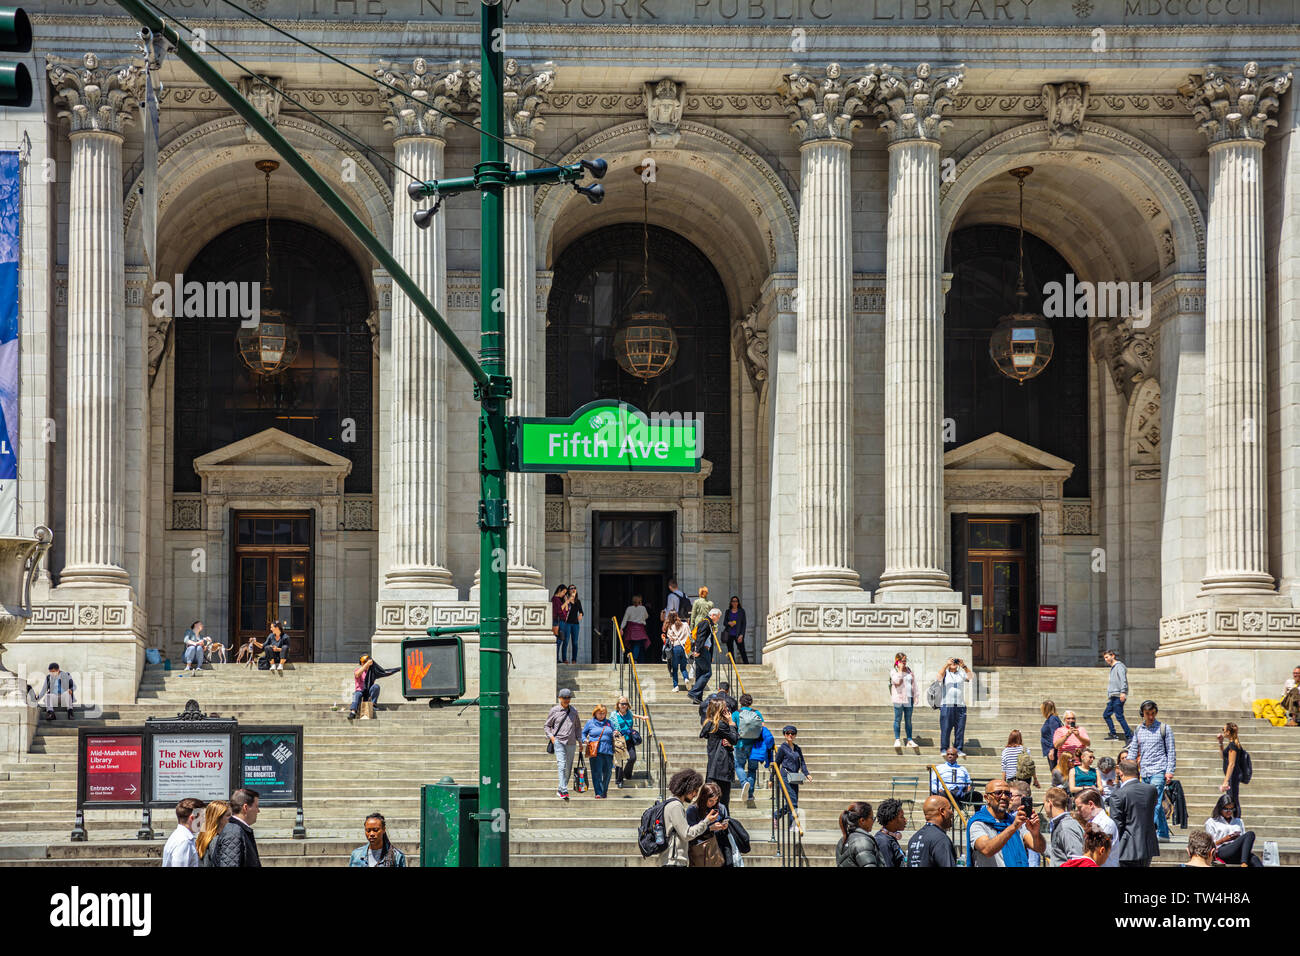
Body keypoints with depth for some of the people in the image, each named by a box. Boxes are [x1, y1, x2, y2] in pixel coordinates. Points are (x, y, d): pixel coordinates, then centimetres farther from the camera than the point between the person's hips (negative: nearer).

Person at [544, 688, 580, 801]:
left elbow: (577, 727, 20)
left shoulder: (574, 710, 11)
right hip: (559, 741, -4)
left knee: (568, 769, 7)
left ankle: (560, 790, 21)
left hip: (571, 743, 4)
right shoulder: (554, 710, 3)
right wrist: (551, 736, -6)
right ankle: (564, 791, -24)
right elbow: (547, 726, 11)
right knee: (562, 765, -17)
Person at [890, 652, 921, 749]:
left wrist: (916, 696, 9)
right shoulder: (893, 671, -1)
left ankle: (909, 740, 9)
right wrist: (900, 670, -14)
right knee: (898, 719, -1)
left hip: (909, 698, 4)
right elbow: (897, 681, -19)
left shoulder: (909, 670, 14)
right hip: (898, 698, -4)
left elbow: (914, 683, 16)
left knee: (908, 720, 7)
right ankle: (897, 740, 3)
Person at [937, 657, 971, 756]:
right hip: (947, 706, -3)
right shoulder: (945, 673, 9)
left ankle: (959, 749, 8)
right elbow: (940, 674, -12)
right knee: (945, 728, -3)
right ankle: (944, 749, 2)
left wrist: (964, 666, -14)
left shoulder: (961, 674, 14)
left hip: (960, 706, 3)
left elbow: (970, 676, -3)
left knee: (960, 729, 2)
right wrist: (947, 664, -19)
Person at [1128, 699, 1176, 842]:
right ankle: (1163, 834, 13)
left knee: (1154, 802, -16)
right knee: (1157, 805, 8)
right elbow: (1133, 751, 19)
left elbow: (1171, 752, 0)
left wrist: (1169, 771, -8)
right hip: (1144, 772, 5)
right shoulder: (1138, 730, 14)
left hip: (1159, 771, -5)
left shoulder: (1164, 728, 2)